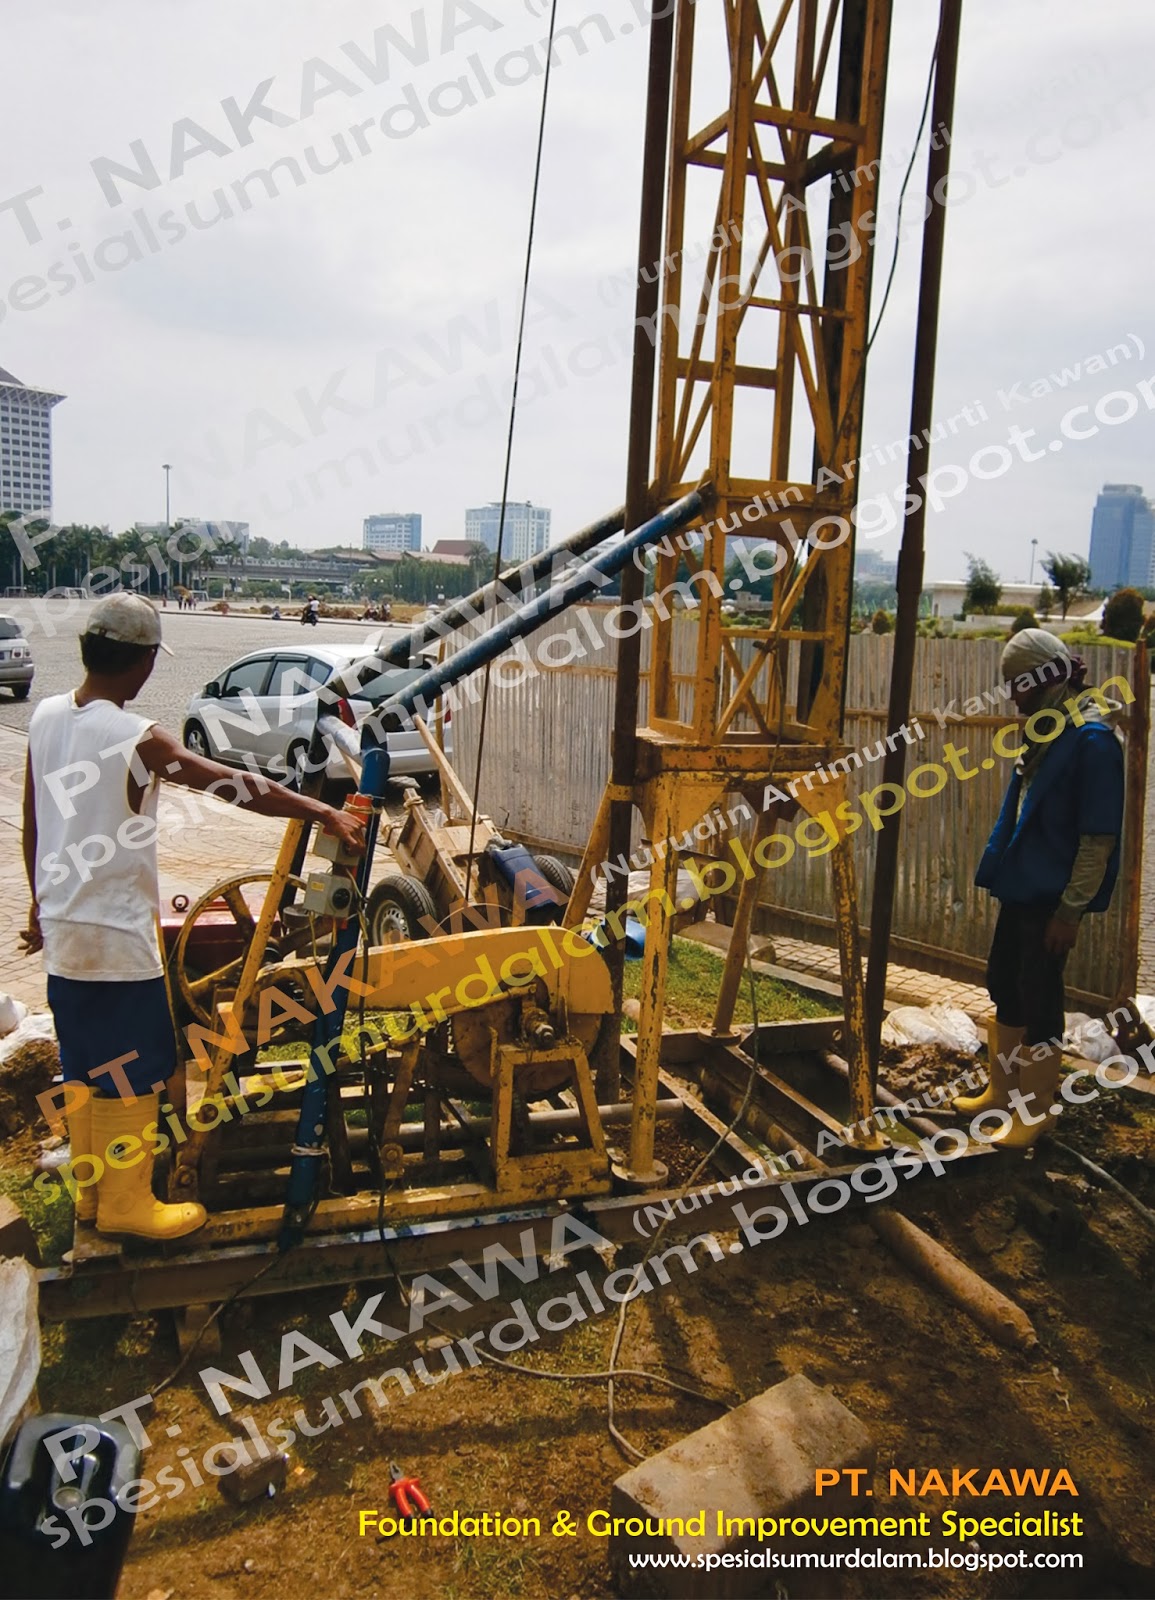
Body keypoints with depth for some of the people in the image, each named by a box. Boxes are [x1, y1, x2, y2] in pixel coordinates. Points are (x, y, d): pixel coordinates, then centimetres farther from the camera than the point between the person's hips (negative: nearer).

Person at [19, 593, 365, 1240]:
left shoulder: (47, 716, 1)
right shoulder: (139, 738, -21)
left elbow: (32, 823, 9)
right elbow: (242, 787, -26)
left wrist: (42, 904, 20)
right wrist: (323, 812, -22)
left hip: (63, 927, 8)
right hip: (117, 935, -8)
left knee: (84, 1067, 20)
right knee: (131, 1076, 7)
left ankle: (93, 1190, 34)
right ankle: (126, 1205, 21)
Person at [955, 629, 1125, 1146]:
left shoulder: (1091, 739, -19)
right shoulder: (1044, 731, 8)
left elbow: (1098, 836, -19)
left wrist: (1071, 910, -18)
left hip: (1050, 898, -9)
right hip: (1020, 887, 9)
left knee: (1039, 1004, 2)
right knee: (1005, 990, 18)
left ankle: (1034, 1111, 17)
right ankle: (1002, 1090, 34)